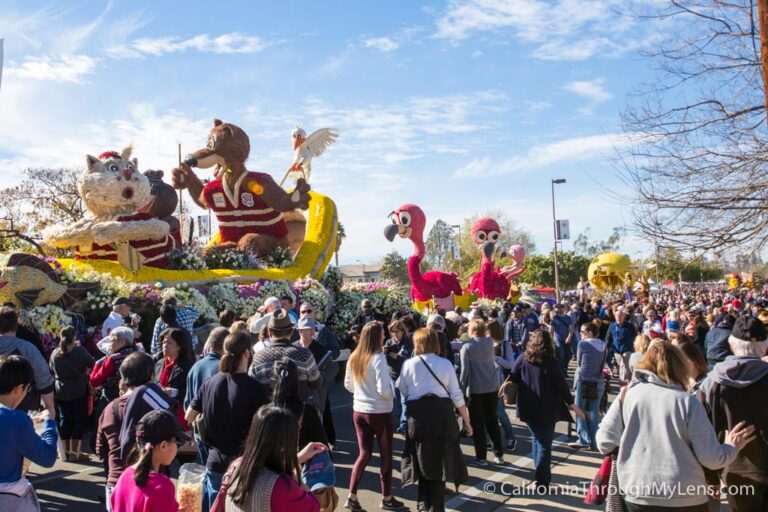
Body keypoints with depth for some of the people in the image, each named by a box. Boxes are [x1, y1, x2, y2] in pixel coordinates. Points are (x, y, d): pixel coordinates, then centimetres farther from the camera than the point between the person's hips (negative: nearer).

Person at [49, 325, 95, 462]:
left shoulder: (55, 353, -2)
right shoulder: (79, 351, -16)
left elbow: (52, 370, 13)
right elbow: (92, 364, -6)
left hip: (60, 392, 5)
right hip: (79, 392, -4)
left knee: (65, 420, 14)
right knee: (80, 420, 4)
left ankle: (66, 451, 19)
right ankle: (75, 453, 4)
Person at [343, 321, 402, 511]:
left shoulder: (353, 358, 1)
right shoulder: (378, 358, -20)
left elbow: (348, 385, 11)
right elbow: (384, 390, -23)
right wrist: (392, 393, -3)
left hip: (359, 411, 6)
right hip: (380, 412, -6)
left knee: (364, 454, 14)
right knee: (386, 454, 12)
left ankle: (352, 497, 8)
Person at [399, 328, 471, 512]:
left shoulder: (409, 364, -2)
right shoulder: (446, 364, 0)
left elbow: (403, 391, 8)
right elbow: (456, 395, 0)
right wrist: (466, 419, 9)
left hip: (418, 413, 0)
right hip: (442, 413, 1)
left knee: (423, 460, 17)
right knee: (439, 461, 15)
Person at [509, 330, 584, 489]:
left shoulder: (523, 359, -5)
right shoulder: (551, 363, -15)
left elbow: (512, 379, 3)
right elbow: (561, 386, -11)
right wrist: (573, 406, -1)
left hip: (527, 409, 4)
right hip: (546, 411, -4)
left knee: (537, 440, 22)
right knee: (544, 446, 5)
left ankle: (542, 475, 31)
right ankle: (541, 483, 5)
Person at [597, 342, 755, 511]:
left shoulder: (627, 394, -4)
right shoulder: (687, 401, -8)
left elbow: (605, 443, -6)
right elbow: (711, 458, -7)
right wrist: (732, 446, 14)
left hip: (637, 497, 1)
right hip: (685, 498, -1)